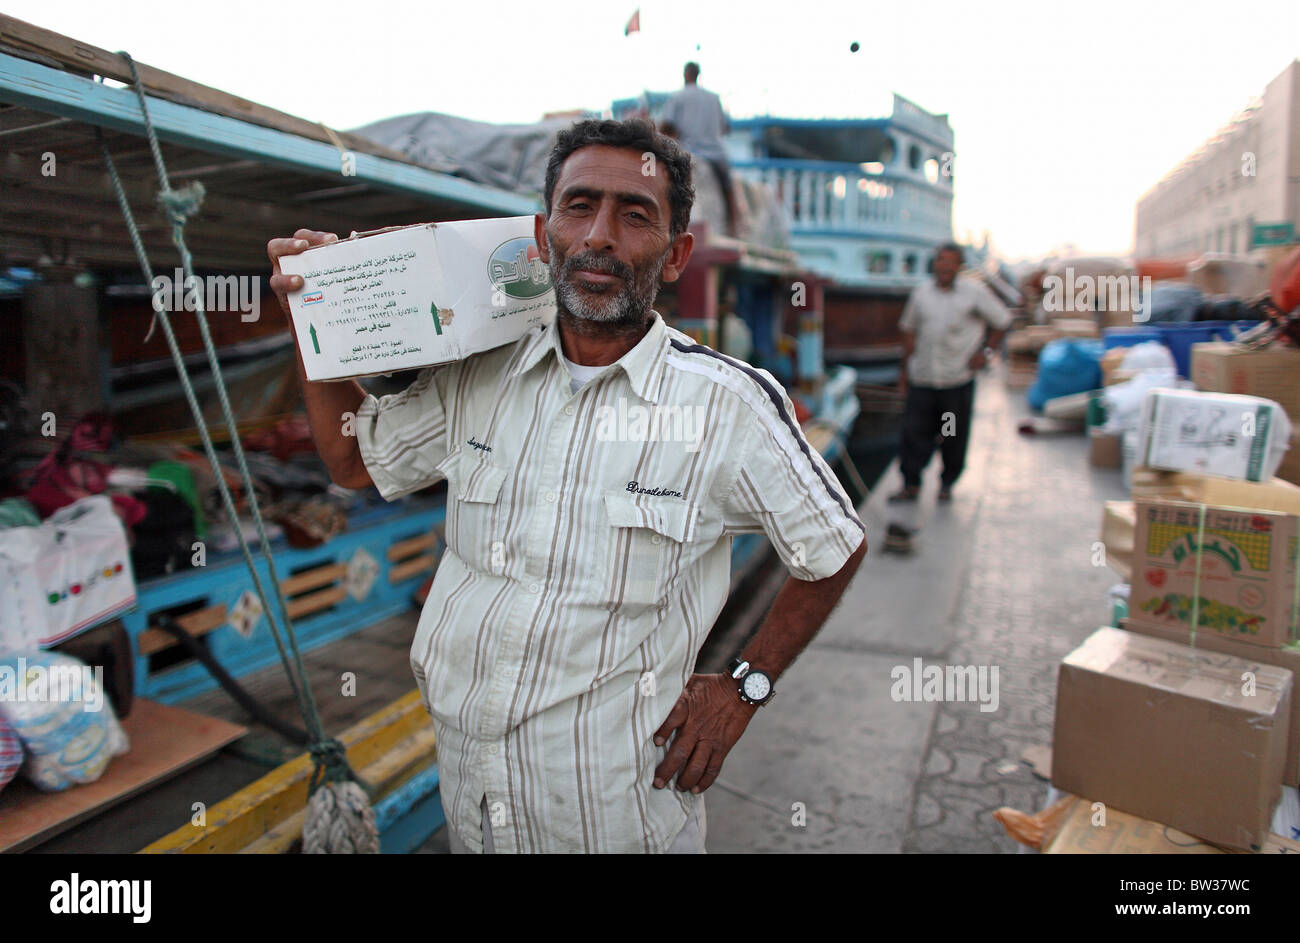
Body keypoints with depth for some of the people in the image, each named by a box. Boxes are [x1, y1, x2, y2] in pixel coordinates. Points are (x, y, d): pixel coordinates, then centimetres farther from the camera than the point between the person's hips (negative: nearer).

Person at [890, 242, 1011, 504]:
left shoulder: (974, 292, 0)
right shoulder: (920, 292, 7)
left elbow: (1002, 321, 9)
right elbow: (909, 330, 17)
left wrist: (986, 352, -1)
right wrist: (905, 367, 14)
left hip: (958, 379, -1)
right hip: (922, 377, 2)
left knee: (954, 436, 7)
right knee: (914, 431, -3)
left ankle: (947, 483, 25)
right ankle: (911, 485, 8)